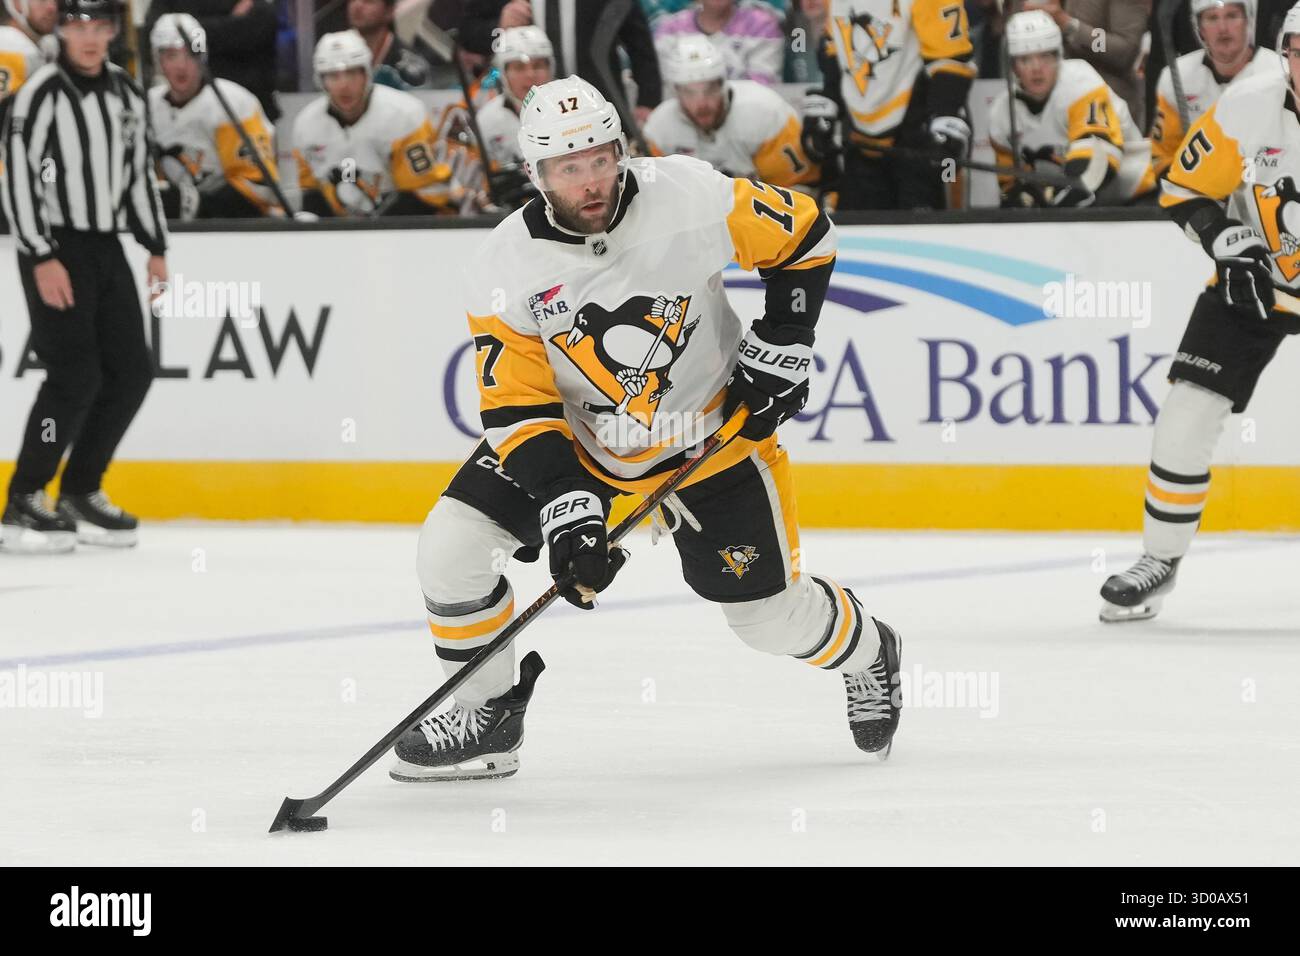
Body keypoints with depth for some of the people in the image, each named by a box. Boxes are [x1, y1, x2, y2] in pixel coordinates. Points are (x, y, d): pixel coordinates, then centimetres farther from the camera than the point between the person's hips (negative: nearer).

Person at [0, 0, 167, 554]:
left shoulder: (126, 95, 9)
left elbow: (139, 172, 19)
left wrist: (155, 248, 15)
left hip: (104, 246, 8)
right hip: (53, 248, -7)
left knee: (132, 371, 5)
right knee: (76, 374, -14)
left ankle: (81, 492, 17)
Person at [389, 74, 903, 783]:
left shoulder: (689, 197, -24)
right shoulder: (506, 269, -20)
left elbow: (803, 235, -7)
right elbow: (517, 406, -18)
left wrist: (780, 348, -11)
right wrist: (566, 508, -30)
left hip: (711, 431, -2)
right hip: (578, 436, 2)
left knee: (770, 613, 1)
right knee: (452, 544, -14)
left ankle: (866, 653, 36)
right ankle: (487, 714, 5)